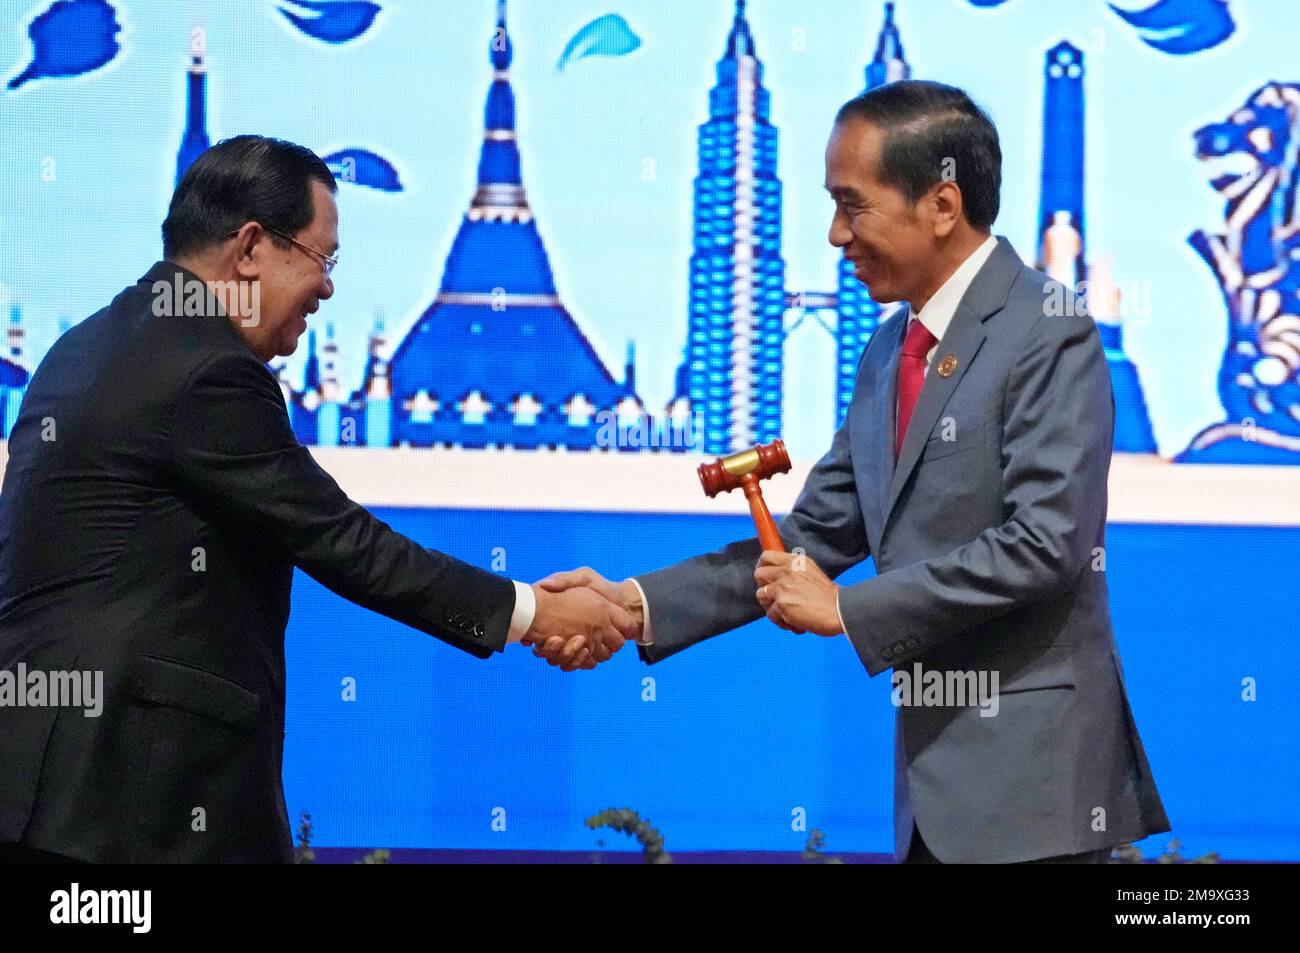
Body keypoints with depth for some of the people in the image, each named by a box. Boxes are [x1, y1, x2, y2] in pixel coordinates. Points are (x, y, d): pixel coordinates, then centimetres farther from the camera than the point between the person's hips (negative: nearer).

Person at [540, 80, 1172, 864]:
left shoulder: (1049, 334, -11)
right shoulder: (891, 349, 14)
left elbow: (1042, 542, -19)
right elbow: (820, 535, 14)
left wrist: (847, 609, -14)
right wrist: (640, 604, 3)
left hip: (1030, 768, -8)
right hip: (935, 769, 8)